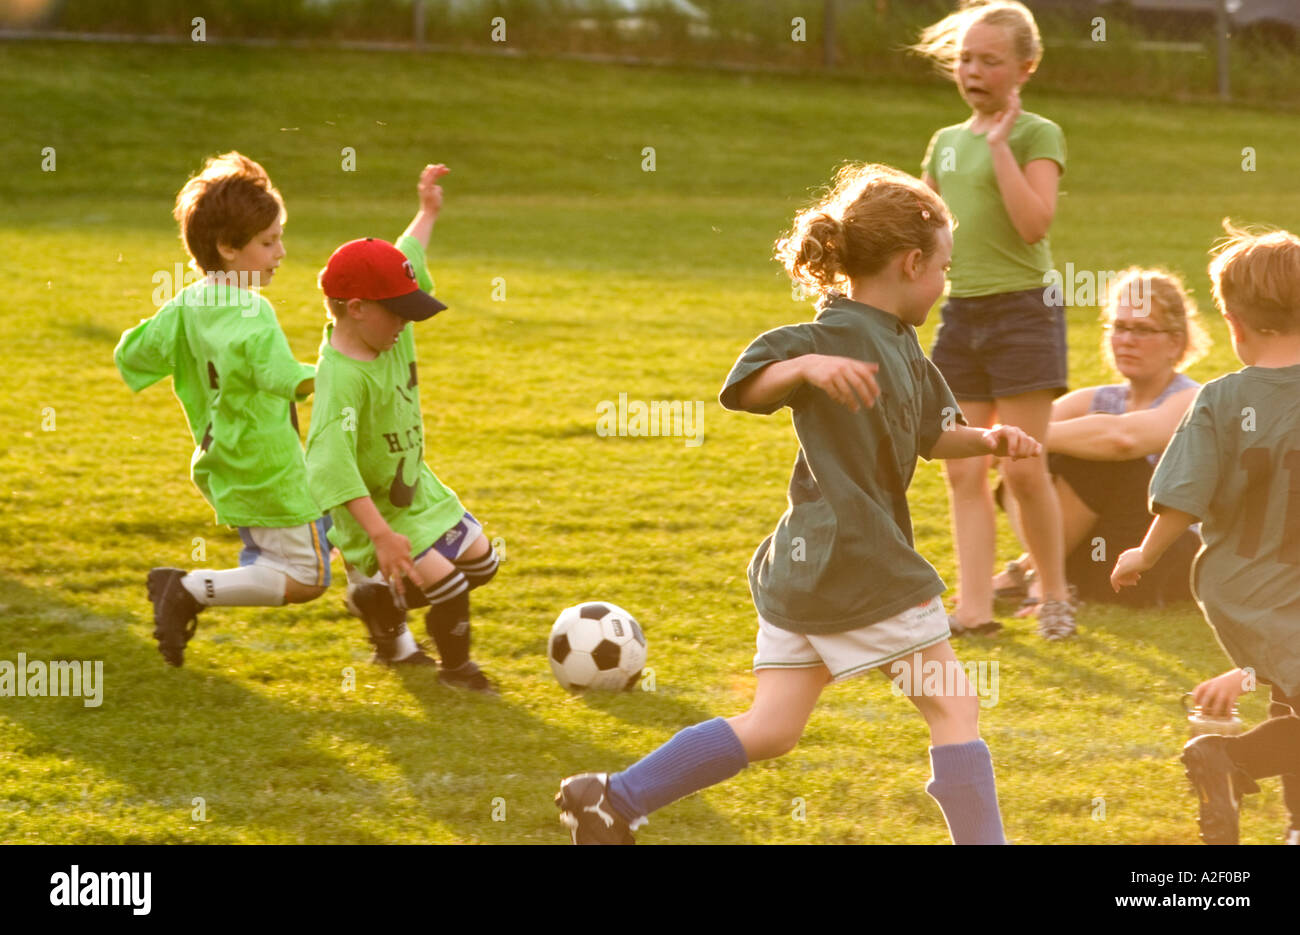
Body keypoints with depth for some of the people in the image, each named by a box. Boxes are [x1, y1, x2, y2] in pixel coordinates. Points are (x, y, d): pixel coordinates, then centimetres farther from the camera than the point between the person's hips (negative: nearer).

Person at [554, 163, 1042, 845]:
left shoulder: (902, 348, 15)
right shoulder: (833, 338, -14)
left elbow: (930, 436, 26)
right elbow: (746, 386, -27)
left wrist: (986, 440, 8)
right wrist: (806, 366, -45)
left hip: (803, 562, 10)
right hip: (860, 566, -10)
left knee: (771, 730, 9)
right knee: (954, 710, -2)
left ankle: (611, 799, 9)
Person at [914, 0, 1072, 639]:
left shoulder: (1038, 135, -5)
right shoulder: (946, 143, 13)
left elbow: (1034, 223, -19)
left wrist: (1000, 145, -17)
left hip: (1022, 309, -6)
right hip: (960, 314, 6)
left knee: (1022, 467, -5)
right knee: (963, 471, 1)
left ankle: (1054, 596, 11)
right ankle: (975, 605, 2)